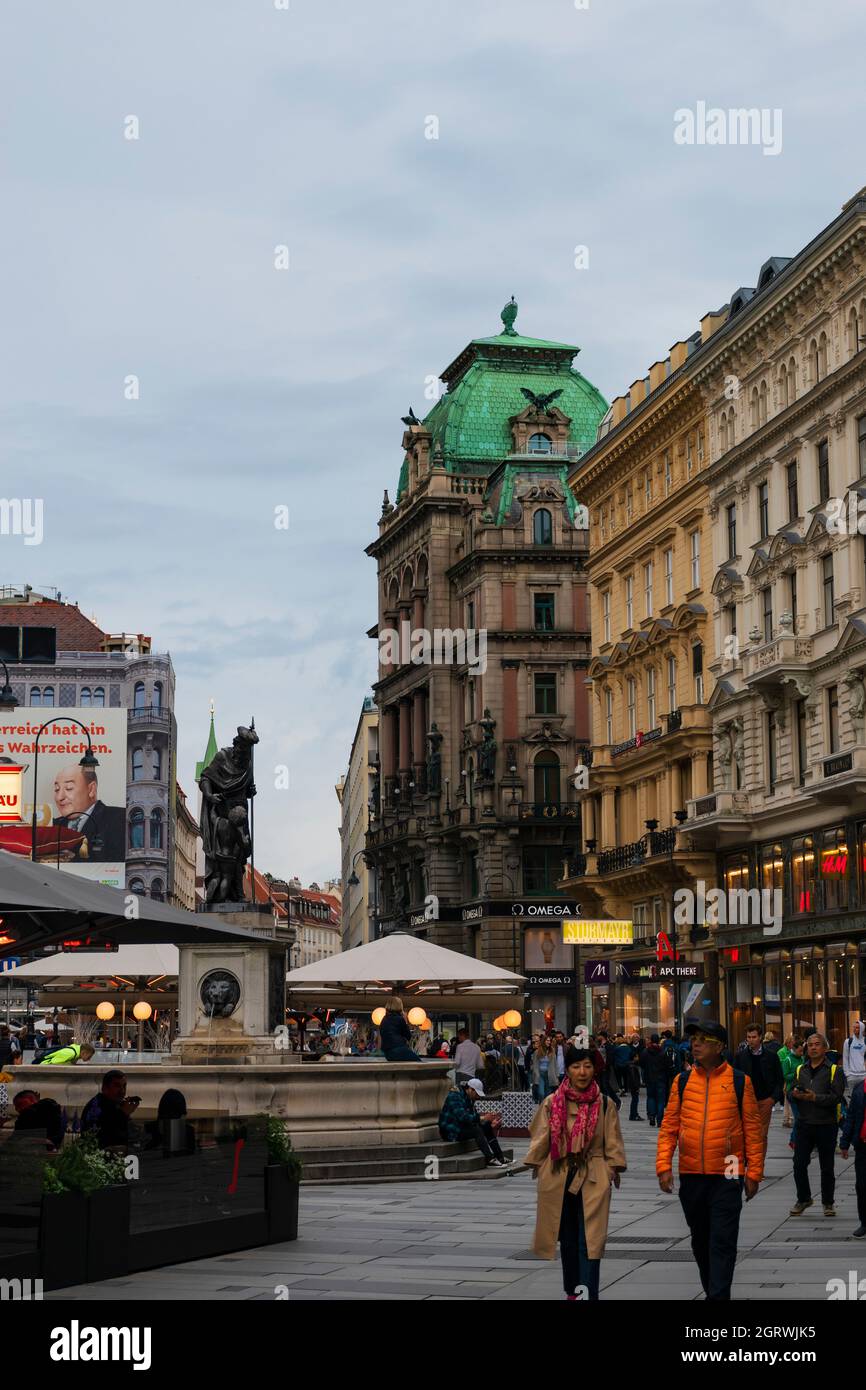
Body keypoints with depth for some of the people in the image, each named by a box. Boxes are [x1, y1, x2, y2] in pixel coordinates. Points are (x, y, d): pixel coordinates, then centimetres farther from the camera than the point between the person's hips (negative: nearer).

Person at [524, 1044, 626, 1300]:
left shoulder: (605, 1104, 0)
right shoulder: (551, 1103, 1)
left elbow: (613, 1143, 4)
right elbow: (540, 1140, 7)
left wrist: (613, 1170, 0)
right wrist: (537, 1168, 6)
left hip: (593, 1180, -2)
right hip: (558, 1179, 2)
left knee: (590, 1240, -8)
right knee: (568, 1238, 13)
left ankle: (589, 1294, -10)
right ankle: (572, 1292, 27)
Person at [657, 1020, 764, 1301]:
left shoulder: (740, 1081, -3)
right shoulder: (682, 1081, 4)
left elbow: (752, 1130, 0)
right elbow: (669, 1126, 5)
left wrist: (754, 1172, -2)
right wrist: (664, 1166, -3)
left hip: (726, 1175, -3)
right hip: (690, 1175, 4)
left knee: (723, 1242, -5)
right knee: (700, 1240, 15)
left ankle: (719, 1295, -4)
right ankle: (711, 1290, 31)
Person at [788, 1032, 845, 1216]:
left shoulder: (834, 1070, -2)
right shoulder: (800, 1070, 12)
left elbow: (837, 1097, -12)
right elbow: (791, 1091, 13)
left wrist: (815, 1098, -22)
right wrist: (795, 1093, -10)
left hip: (826, 1125, -3)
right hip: (804, 1123, 3)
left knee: (827, 1167, 6)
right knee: (799, 1164, 2)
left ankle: (828, 1202, 20)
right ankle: (803, 1199, 19)